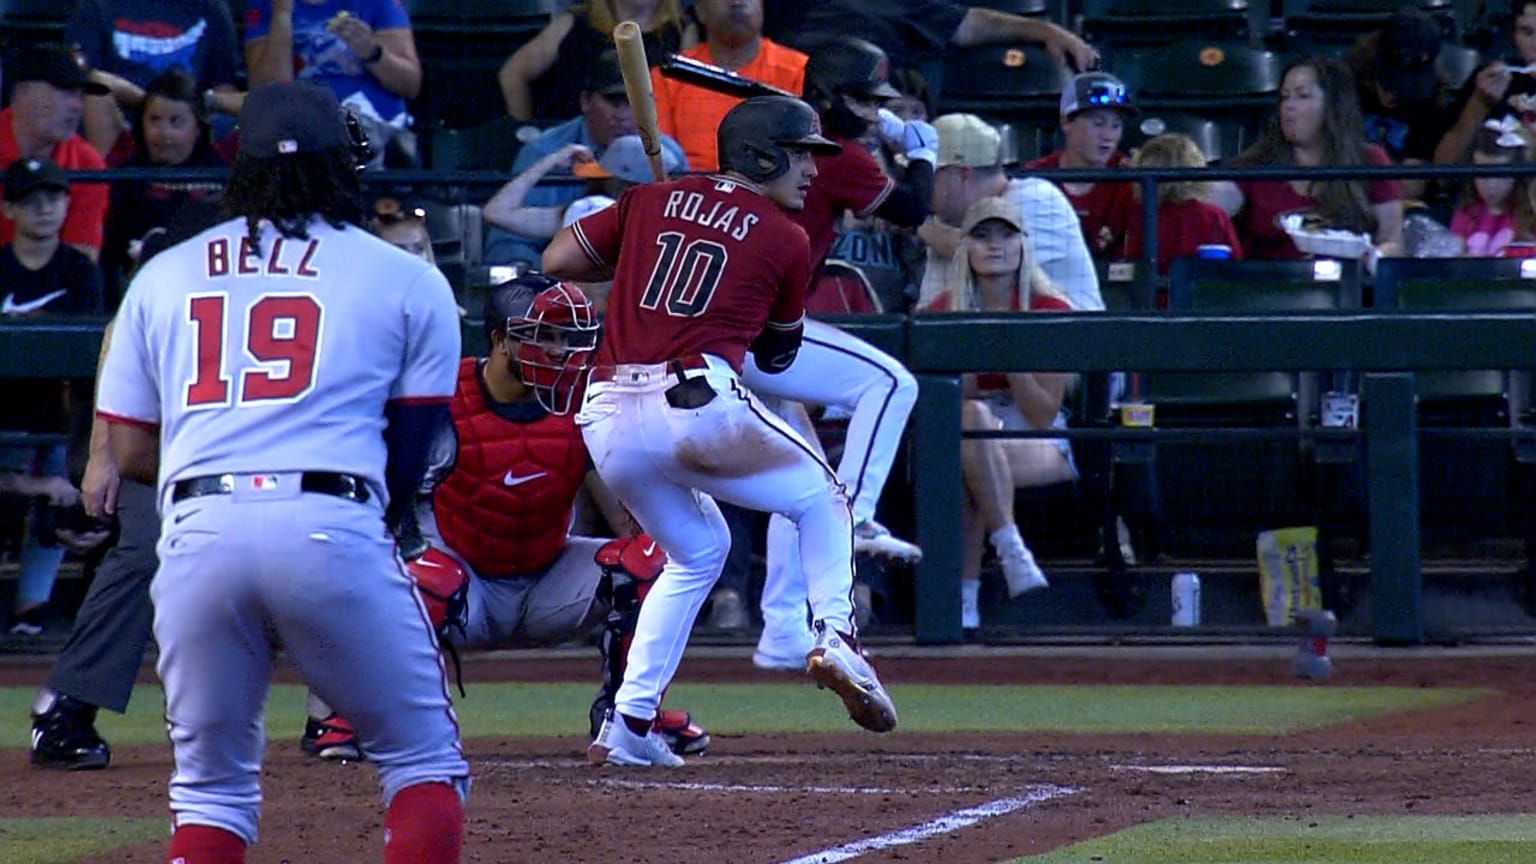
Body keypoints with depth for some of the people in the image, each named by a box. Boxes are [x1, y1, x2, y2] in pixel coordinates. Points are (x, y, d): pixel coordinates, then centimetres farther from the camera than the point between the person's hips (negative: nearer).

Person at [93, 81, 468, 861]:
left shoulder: (162, 277, 20)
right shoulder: (408, 281, 13)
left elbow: (129, 451, 17)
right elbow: (409, 457, 7)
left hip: (196, 533, 3)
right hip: (330, 527, -3)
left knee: (210, 786, 14)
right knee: (423, 764, 9)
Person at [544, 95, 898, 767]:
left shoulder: (652, 199, 17)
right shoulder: (786, 240, 10)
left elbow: (557, 261, 15)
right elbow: (778, 354, 21)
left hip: (606, 419, 4)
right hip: (699, 403, -4)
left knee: (696, 551, 26)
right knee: (819, 497, 21)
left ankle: (627, 723, 15)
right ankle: (834, 635, -1)